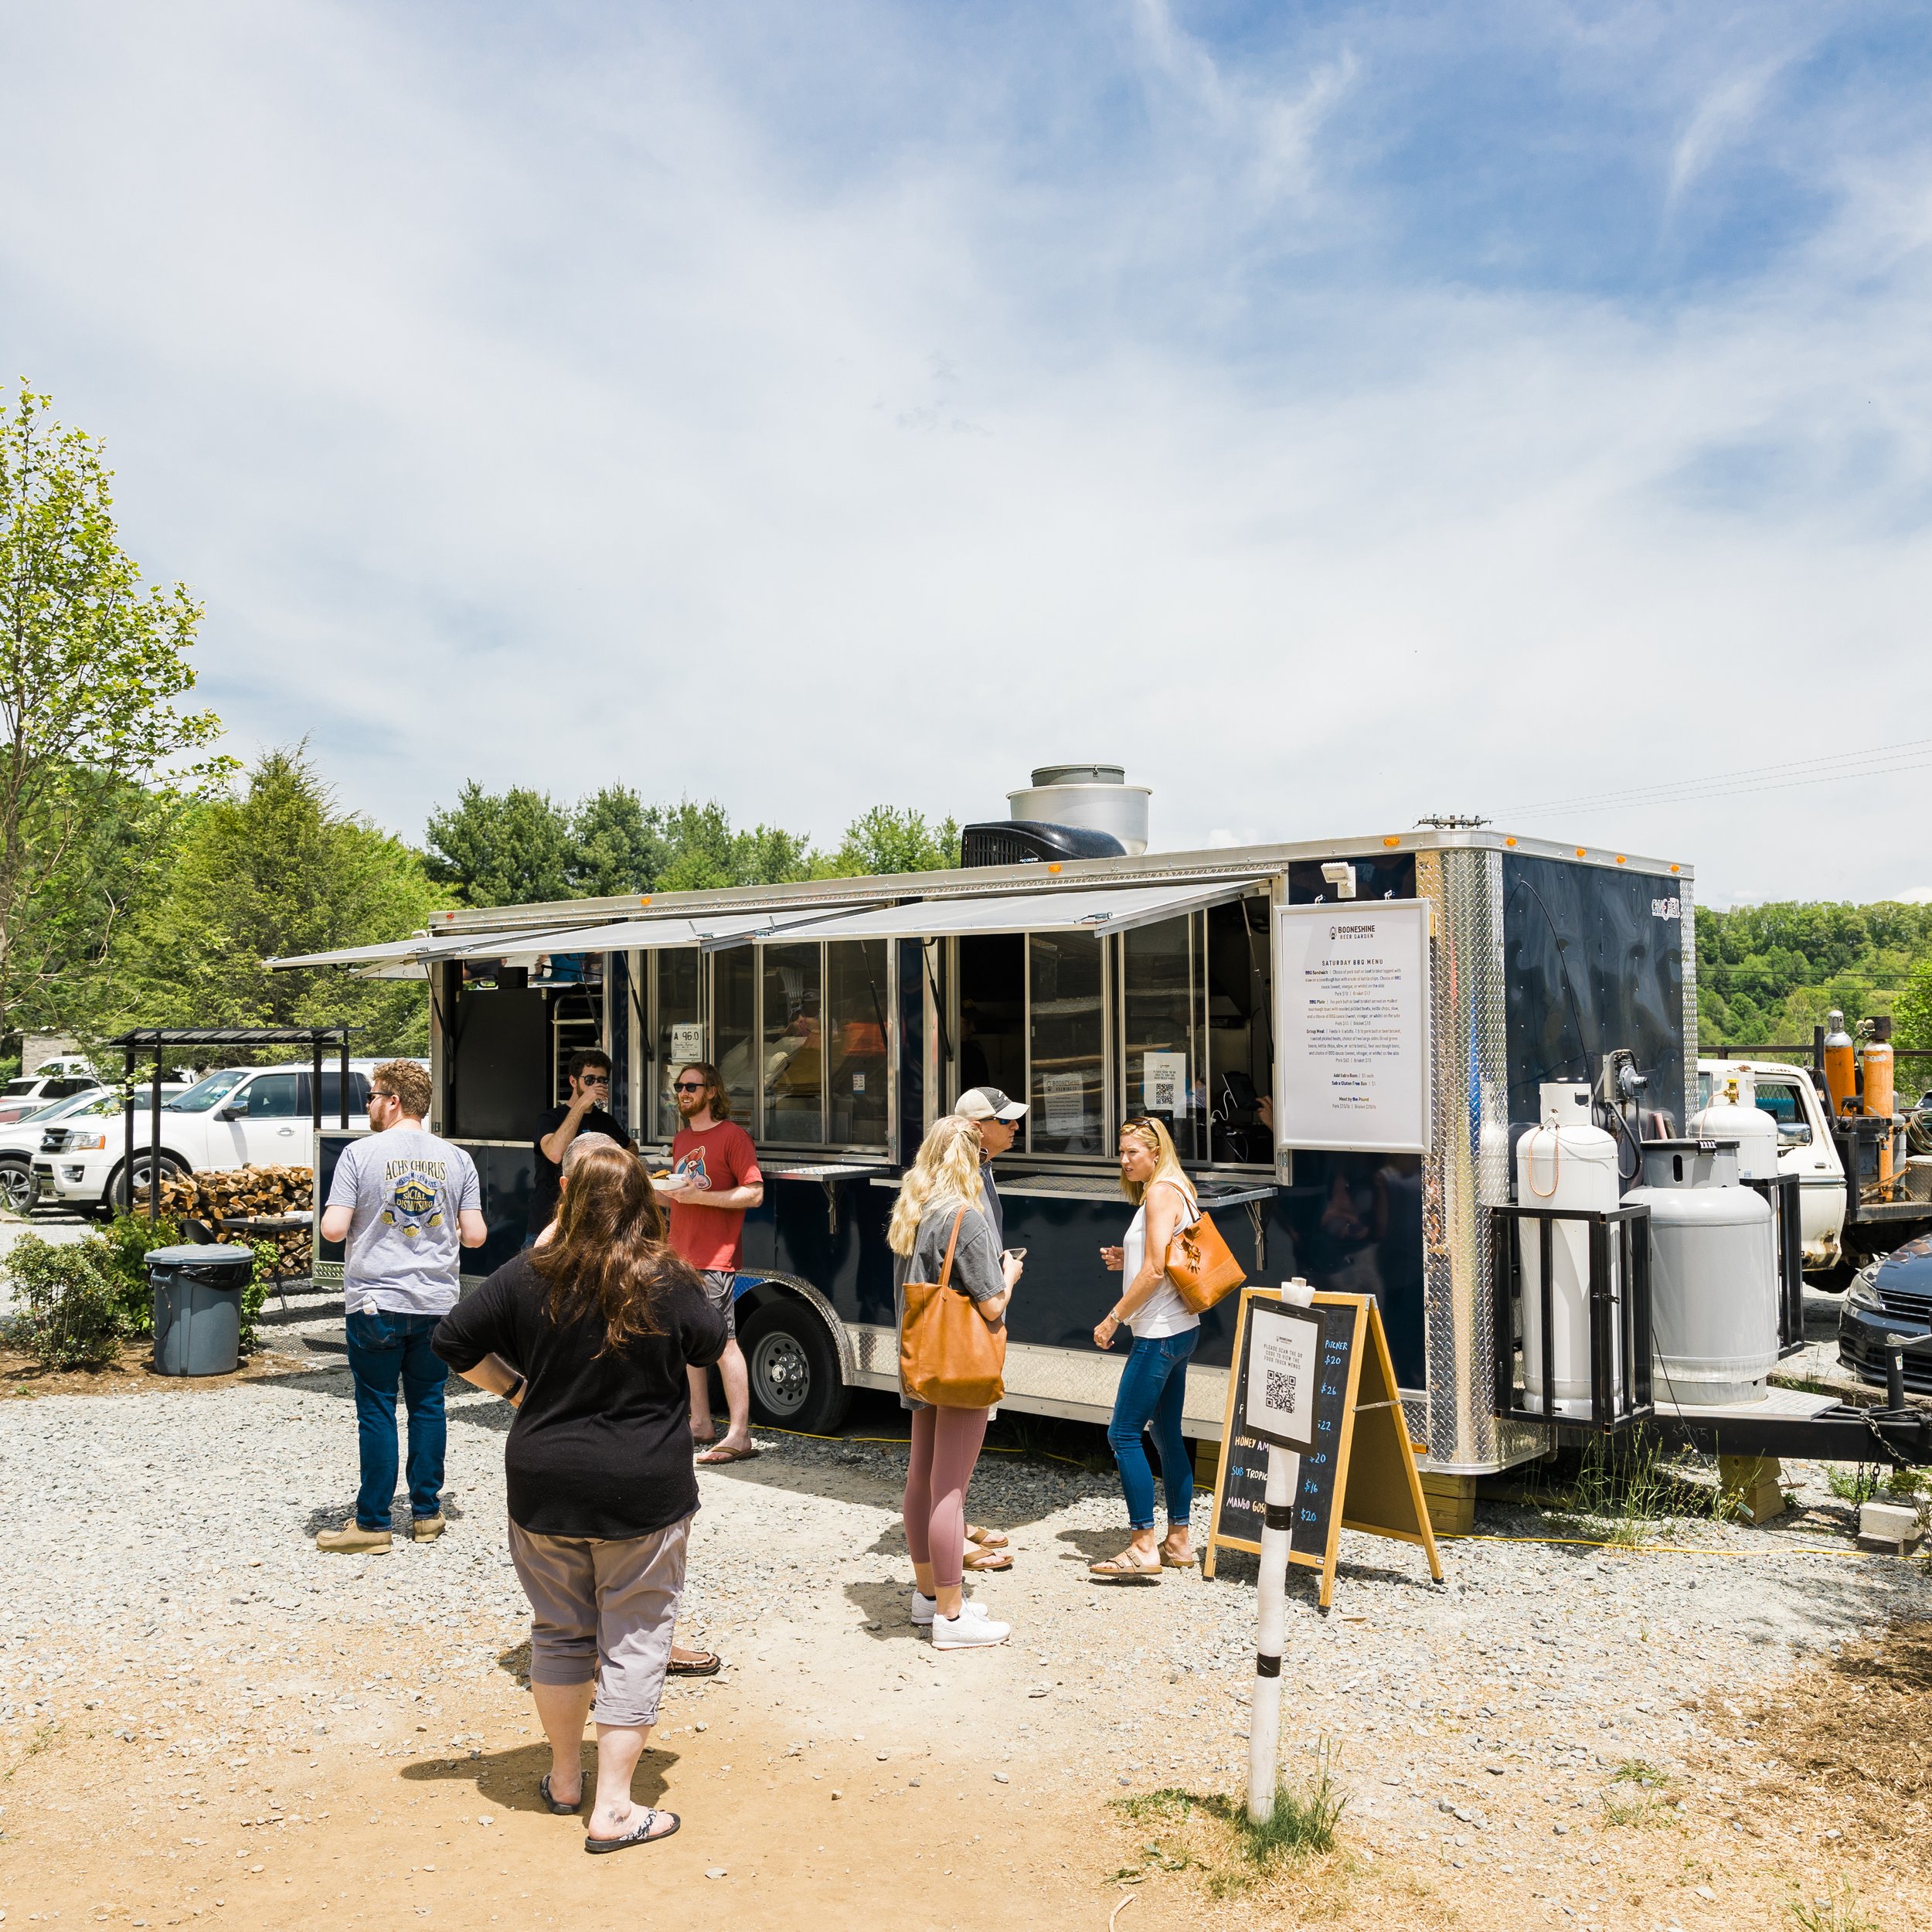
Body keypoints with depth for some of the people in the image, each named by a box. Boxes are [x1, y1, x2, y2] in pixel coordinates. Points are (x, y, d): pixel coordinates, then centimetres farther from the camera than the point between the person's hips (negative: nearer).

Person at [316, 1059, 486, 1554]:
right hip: (437, 1303, 3)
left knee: (377, 1410, 3)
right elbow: (475, 1234, 0)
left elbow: (333, 1229, -12)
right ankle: (426, 1512, 19)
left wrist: (329, 1217, 10)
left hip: (376, 1302, -3)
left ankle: (373, 1522, 9)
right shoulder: (456, 1159, 2)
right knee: (428, 1405, 12)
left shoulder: (360, 1153, -8)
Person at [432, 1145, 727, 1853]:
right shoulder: (669, 1284, -13)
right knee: (633, 1641, 7)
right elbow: (709, 1347, 4)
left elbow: (454, 1341, -1)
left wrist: (515, 1391, 8)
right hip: (645, 1494, -3)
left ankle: (564, 1779, 34)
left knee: (560, 1632, 19)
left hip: (544, 1488, 3)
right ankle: (614, 1809, 9)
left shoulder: (530, 1277, -7)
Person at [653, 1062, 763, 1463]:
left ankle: (740, 1436, -9)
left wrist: (699, 1196, -19)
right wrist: (664, 1192, 7)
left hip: (715, 1257, -8)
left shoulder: (732, 1135, -7)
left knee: (723, 1342, -10)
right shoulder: (680, 1139, 18)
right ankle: (700, 1425, 19)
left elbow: (753, 1193, -13)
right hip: (681, 1253, 8)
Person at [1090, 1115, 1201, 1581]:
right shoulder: (1177, 1191, 16)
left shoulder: (1160, 1193, -14)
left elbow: (1156, 1271, -21)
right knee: (1167, 1434, 14)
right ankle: (1179, 1541, 19)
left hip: (1160, 1332, -10)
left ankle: (1143, 1548, -5)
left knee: (1124, 1434, -7)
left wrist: (1113, 1317, -15)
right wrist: (1126, 1259, 10)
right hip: (1178, 1331, 10)